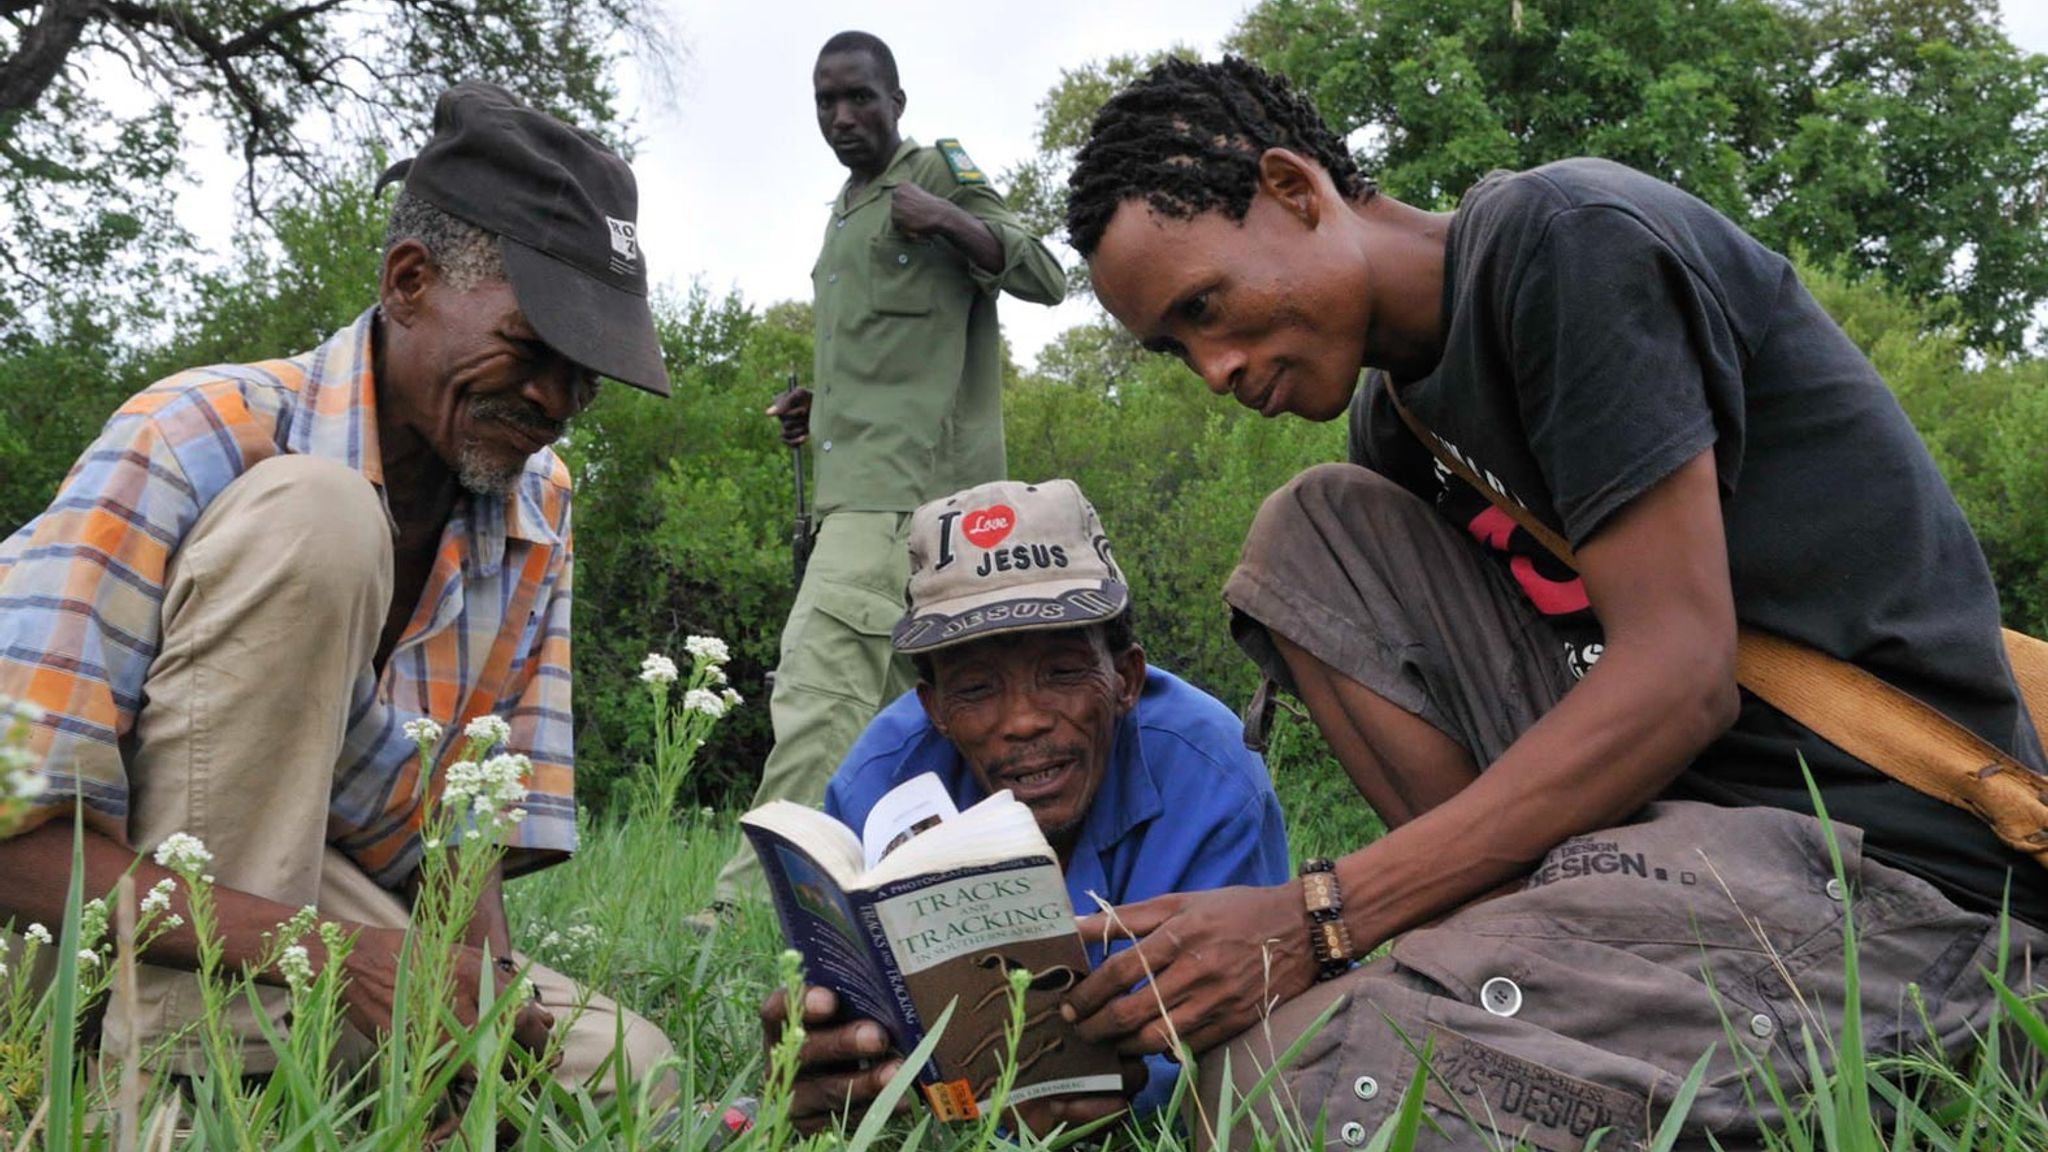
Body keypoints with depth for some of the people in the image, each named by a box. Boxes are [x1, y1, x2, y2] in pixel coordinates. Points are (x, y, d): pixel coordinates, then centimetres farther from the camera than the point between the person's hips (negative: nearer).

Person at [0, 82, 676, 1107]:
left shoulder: (538, 509, -1)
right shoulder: (198, 441, -20)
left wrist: (489, 986, -21)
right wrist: (344, 959, -36)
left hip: (343, 912, 5)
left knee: (625, 1068, -20)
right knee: (312, 518, -27)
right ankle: (194, 1069, -25)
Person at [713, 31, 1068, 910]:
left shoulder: (938, 171, 1)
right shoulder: (845, 212, 26)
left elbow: (1046, 278, -10)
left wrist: (949, 219, -26)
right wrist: (822, 408, 17)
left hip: (908, 478, -10)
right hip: (859, 482, 10)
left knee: (820, 679, -19)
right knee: (902, 696, 10)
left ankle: (752, 903, -23)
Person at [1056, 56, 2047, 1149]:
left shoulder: (1569, 238, -11)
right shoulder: (1395, 413, 13)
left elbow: (1680, 678, -20)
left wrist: (1316, 919, -21)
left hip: (1887, 849, -9)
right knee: (1312, 532, 4)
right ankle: (1518, 927, -5)